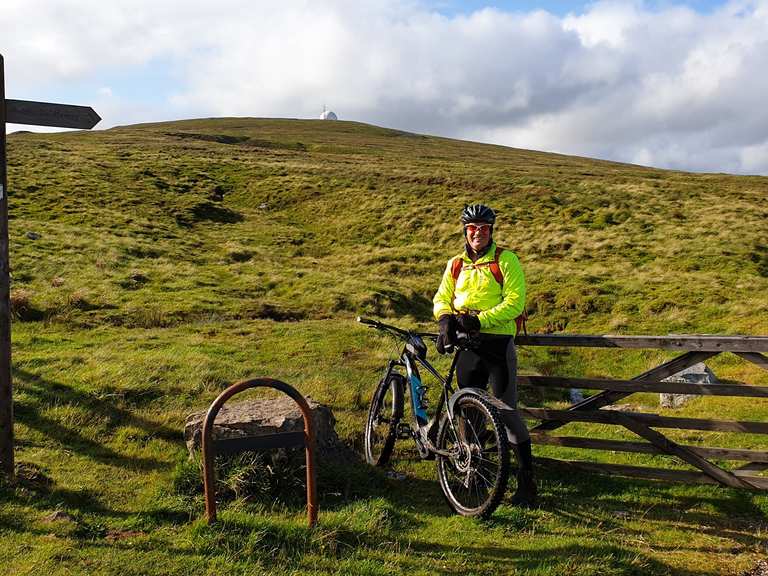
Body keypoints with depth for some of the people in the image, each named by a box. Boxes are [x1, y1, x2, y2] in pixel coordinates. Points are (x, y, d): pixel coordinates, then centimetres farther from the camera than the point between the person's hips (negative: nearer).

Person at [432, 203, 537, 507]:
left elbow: (515, 302, -12)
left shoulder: (506, 260, -4)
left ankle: (527, 482, 4)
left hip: (498, 344, -5)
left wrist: (480, 320, -22)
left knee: (507, 413, -6)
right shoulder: (456, 264, 12)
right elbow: (441, 298, 9)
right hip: (467, 345, 5)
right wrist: (446, 319, -13)